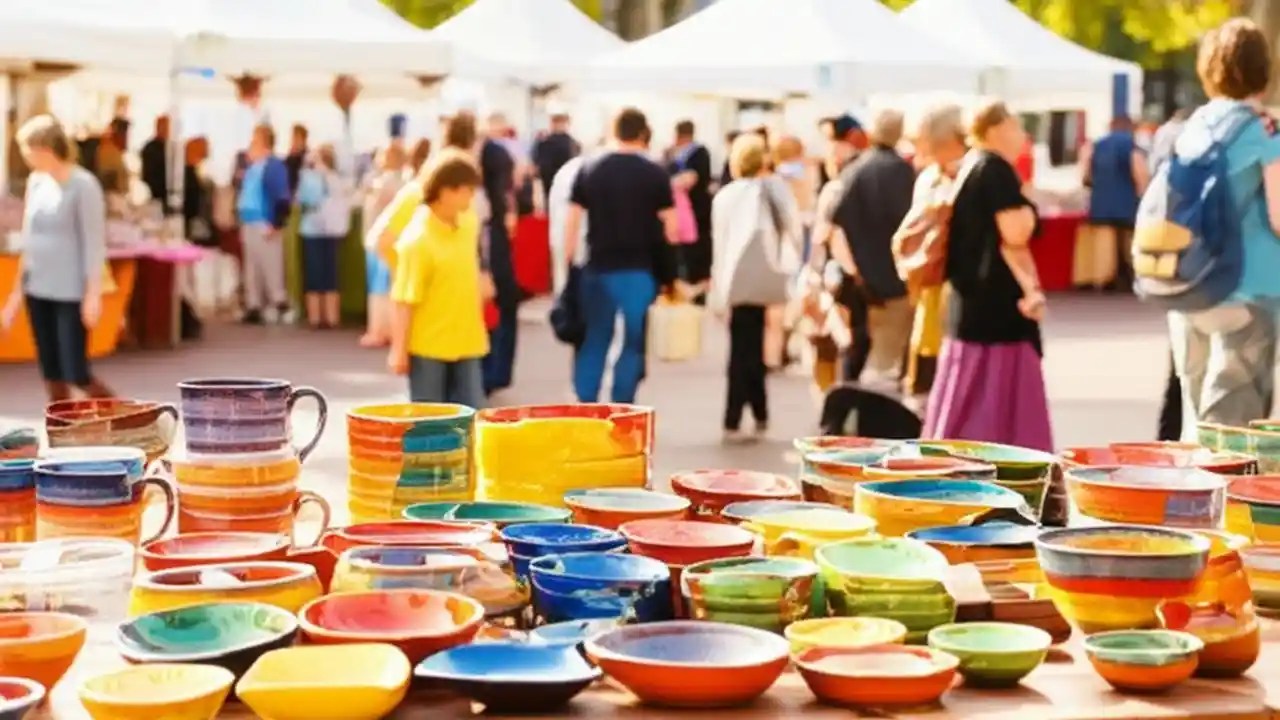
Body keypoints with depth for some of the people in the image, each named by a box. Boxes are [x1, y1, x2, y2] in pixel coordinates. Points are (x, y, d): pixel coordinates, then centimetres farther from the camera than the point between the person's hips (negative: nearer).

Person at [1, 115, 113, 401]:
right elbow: (31, 240, 16)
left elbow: (94, 243, -12)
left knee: (76, 373, -7)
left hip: (70, 292, -7)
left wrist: (93, 294, -15)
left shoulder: (82, 185, -12)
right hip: (38, 290, 7)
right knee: (52, 374, 8)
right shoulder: (36, 182, 9)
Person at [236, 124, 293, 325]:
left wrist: (276, 225, -21)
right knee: (252, 269, 11)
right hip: (249, 224, 9)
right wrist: (242, 221, 16)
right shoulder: (251, 167, 16)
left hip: (265, 226, -9)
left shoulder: (274, 166, -12)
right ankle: (254, 307, 16)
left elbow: (283, 199, -18)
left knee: (270, 267, -8)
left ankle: (280, 306, -2)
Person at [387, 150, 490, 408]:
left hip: (466, 344, 6)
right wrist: (398, 350, -18)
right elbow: (403, 300, -19)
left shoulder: (469, 222, 1)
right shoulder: (417, 240, -20)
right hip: (427, 347, -6)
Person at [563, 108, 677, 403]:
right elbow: (670, 226, -3)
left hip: (598, 266, 3)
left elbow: (572, 220, 5)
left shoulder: (589, 170, 4)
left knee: (595, 340, 12)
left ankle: (584, 406, 9)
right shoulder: (655, 174, -3)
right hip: (639, 268, -2)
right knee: (633, 342, 4)